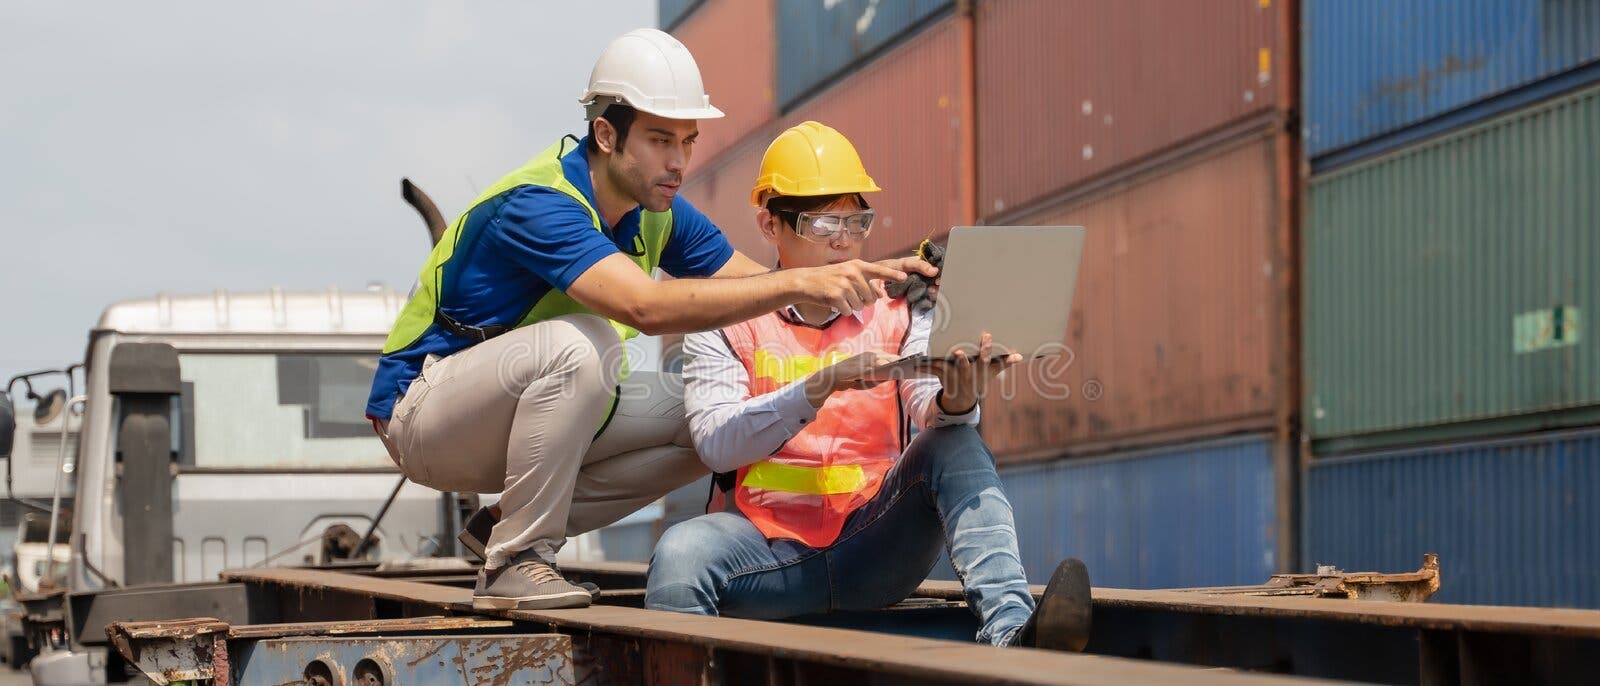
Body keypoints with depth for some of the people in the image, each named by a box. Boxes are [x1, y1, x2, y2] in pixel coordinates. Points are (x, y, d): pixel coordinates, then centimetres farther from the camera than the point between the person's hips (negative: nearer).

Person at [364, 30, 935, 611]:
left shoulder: (655, 213, 0)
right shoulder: (538, 205, -28)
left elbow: (758, 290, -1)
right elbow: (646, 306, -43)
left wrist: (864, 277, -20)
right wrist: (800, 282, -46)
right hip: (423, 411, -8)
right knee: (581, 345, -35)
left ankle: (522, 526, 2)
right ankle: (514, 563, -23)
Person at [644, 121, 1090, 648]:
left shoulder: (899, 312, 11)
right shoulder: (726, 323, 5)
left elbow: (928, 409, -6)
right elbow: (715, 445, -10)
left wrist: (954, 402, -32)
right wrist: (824, 385, -24)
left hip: (877, 551, 2)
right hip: (771, 548, -2)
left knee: (955, 443, -24)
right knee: (682, 551, -33)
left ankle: (1009, 630, -41)